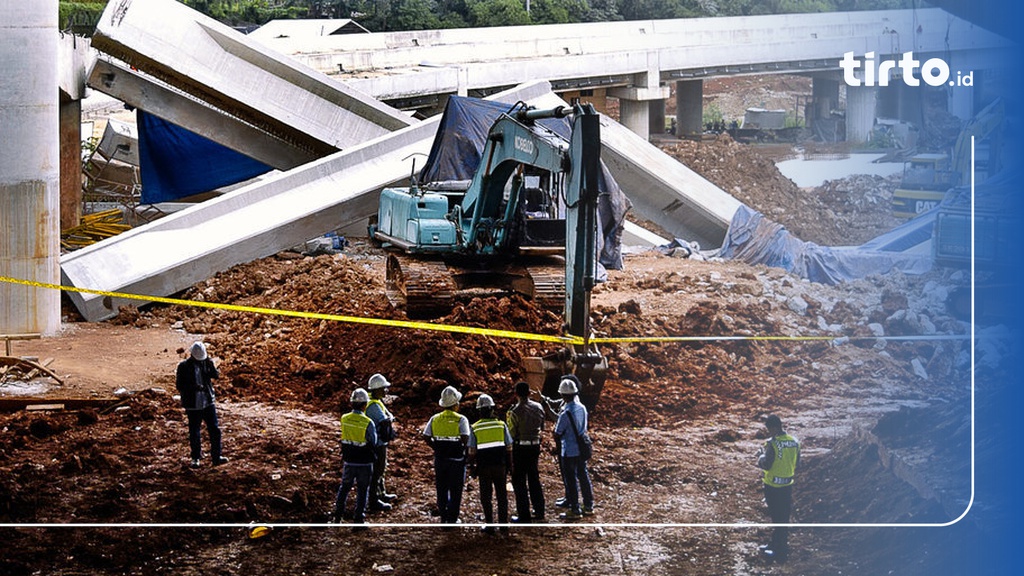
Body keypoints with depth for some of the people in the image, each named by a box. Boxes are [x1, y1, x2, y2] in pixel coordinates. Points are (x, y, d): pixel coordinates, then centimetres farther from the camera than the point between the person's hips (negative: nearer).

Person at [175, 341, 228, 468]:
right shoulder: (183, 366, -7)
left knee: (215, 429, -1)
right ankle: (196, 459, 17)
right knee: (194, 433, 5)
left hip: (208, 402, 2)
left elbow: (215, 376, -9)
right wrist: (194, 387, -23)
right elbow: (179, 385, -9)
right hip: (193, 405, -2)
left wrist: (210, 365, -26)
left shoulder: (206, 363, 2)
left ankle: (216, 457, 6)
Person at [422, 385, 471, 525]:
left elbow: (426, 436, -3)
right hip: (457, 458, -3)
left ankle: (443, 517, 19)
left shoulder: (435, 419, 1)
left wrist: (436, 448, 8)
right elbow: (465, 438, -20)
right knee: (455, 490, 6)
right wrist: (463, 448, -2)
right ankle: (452, 519, 7)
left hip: (439, 457, 4)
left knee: (441, 488, 15)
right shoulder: (461, 419, -11)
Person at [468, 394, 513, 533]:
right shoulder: (501, 425, -2)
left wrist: (471, 467, 6)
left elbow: (472, 451, -4)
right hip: (500, 465, 1)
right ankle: (503, 524, 13)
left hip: (484, 466, -1)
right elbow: (509, 447, 1)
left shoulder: (475, 428, -6)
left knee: (486, 497, 7)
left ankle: (489, 525, 8)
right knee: (502, 495, 11)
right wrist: (509, 464, 10)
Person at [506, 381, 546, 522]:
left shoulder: (515, 412, -19)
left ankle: (524, 516, 5)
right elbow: (541, 428, 10)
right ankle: (539, 513, 23)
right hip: (535, 446, 6)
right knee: (534, 479, 18)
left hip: (519, 448, -6)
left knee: (519, 482, 4)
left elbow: (510, 435, -15)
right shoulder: (538, 408, -1)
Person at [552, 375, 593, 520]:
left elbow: (557, 435, -15)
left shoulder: (565, 413, -22)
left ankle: (574, 510, 7)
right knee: (583, 476, 16)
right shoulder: (582, 408, 0)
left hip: (569, 451, -7)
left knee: (571, 480, 2)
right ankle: (589, 506, 24)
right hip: (581, 448, 7)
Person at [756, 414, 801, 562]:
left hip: (774, 486, -7)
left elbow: (766, 465, -18)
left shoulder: (773, 443, -20)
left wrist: (761, 455, 0)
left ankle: (780, 552, 6)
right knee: (784, 517, 17)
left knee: (778, 518, 1)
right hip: (788, 485, 7)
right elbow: (796, 462, 10)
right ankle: (776, 545, 31)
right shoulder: (794, 442, 2)